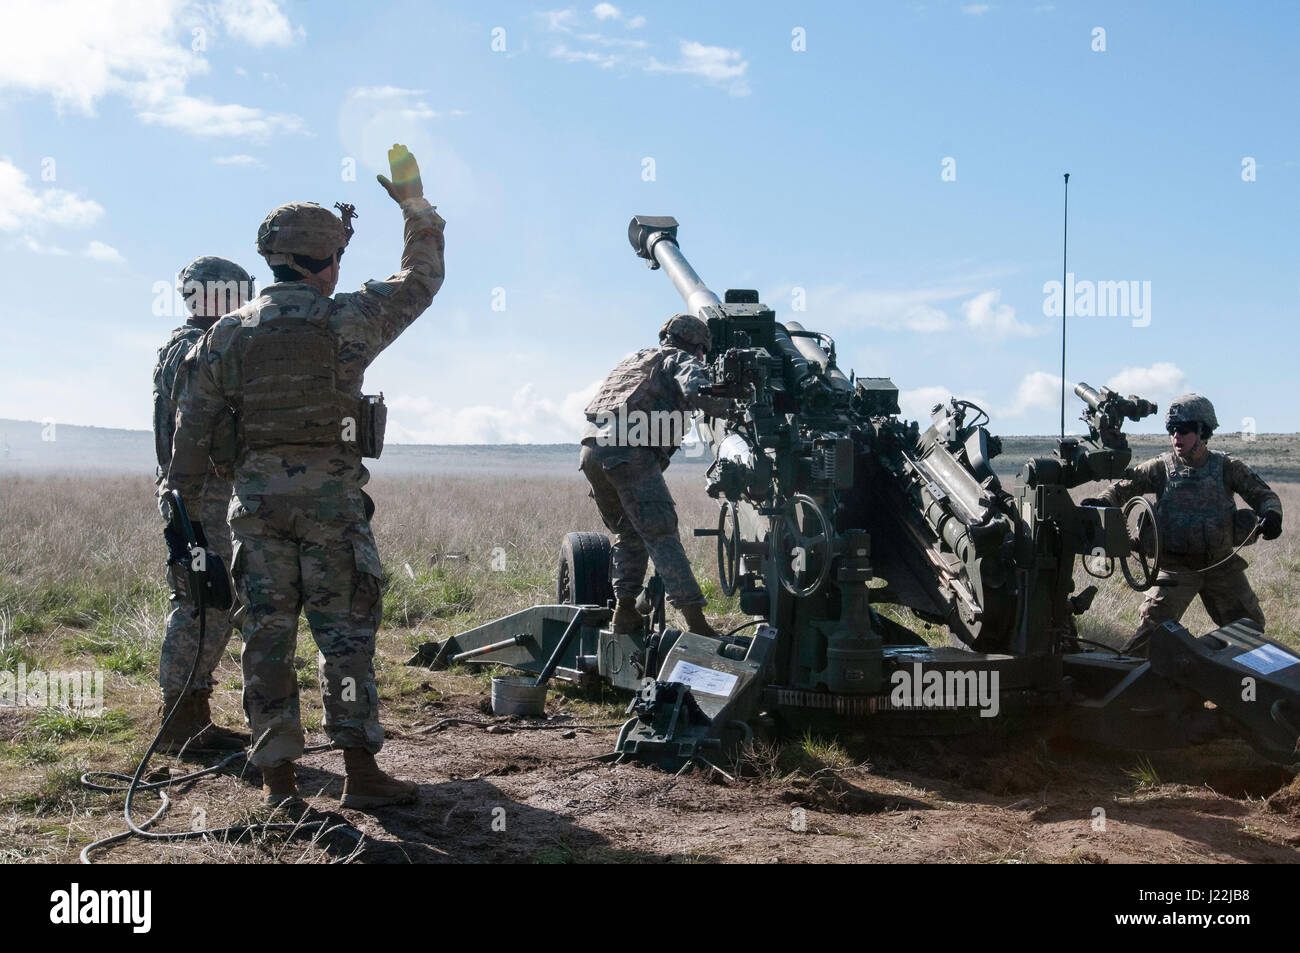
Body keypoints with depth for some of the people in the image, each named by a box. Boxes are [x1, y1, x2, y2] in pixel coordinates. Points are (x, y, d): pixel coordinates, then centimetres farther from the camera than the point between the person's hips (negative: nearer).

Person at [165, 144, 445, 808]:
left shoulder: (229, 332, 6)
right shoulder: (349, 320, -3)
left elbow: (193, 419, 8)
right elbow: (421, 281, 11)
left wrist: (183, 492, 18)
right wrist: (416, 209, 21)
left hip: (257, 497, 3)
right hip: (331, 494, -3)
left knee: (267, 635, 6)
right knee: (345, 633, 2)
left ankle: (277, 776, 9)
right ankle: (360, 771, 2)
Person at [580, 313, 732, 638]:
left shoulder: (636, 359, 34)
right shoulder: (682, 360, 11)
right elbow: (698, 391, -10)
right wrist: (731, 409, 1)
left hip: (591, 450, 7)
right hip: (630, 452, -7)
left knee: (628, 533, 20)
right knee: (661, 535, -10)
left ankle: (624, 611, 11)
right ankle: (695, 620, -15)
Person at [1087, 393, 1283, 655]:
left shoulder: (1226, 466, 0)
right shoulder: (1161, 467, -2)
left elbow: (1262, 494, 2)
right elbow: (1125, 486, -4)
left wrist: (1271, 514, -21)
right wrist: (1103, 501, -26)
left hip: (1222, 564, 2)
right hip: (1177, 567, -2)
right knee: (1153, 626, -15)